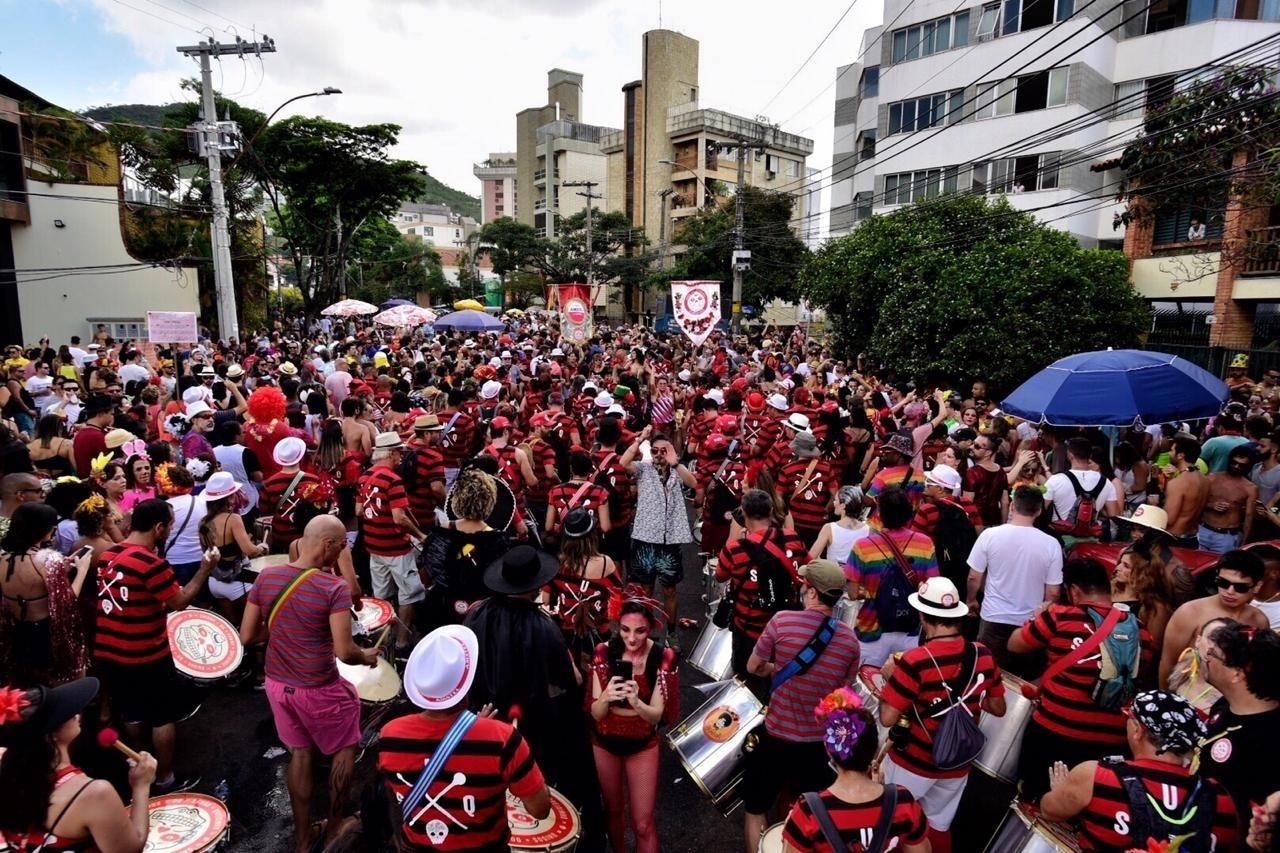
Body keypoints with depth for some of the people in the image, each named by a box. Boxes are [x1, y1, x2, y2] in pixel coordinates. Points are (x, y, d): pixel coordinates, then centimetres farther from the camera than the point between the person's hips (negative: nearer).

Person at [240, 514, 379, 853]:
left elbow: (247, 636, 0)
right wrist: (366, 657, -4)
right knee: (344, 749, 21)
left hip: (277, 684, 6)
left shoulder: (266, 577, -6)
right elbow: (344, 652, -24)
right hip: (318, 690, -5)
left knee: (300, 753, 24)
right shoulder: (334, 588, -24)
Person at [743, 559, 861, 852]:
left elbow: (753, 667, -5)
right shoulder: (850, 640, -8)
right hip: (821, 742, 4)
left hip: (777, 737, -3)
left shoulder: (782, 621, -19)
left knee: (755, 810, 19)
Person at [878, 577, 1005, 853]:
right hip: (957, 765, 4)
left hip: (912, 762, -4)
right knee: (939, 826, 24)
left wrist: (889, 677, -9)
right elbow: (998, 708, 3)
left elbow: (888, 719, -23)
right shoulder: (983, 655, -11)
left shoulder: (914, 661, -27)